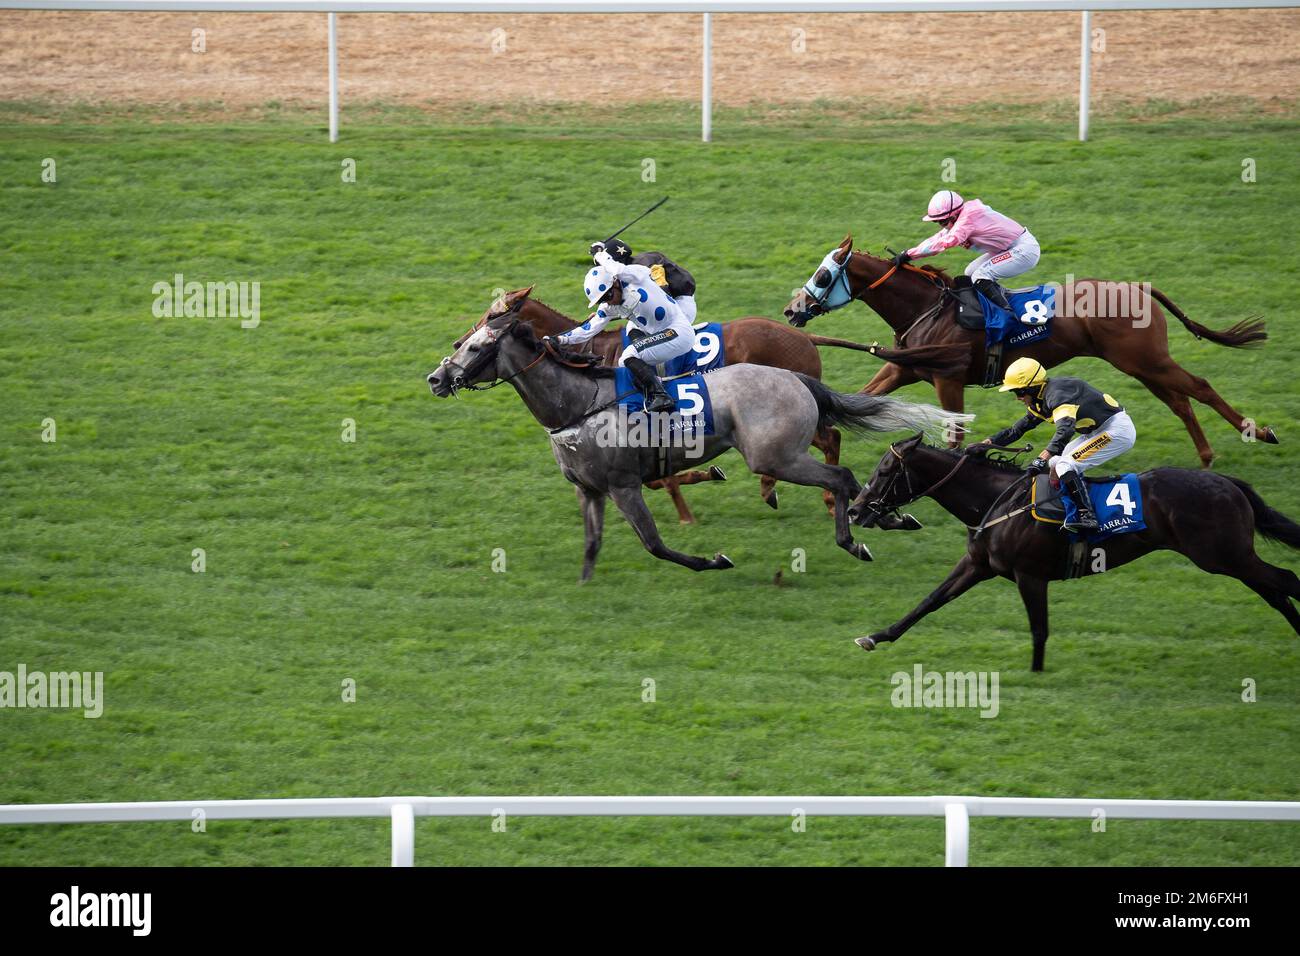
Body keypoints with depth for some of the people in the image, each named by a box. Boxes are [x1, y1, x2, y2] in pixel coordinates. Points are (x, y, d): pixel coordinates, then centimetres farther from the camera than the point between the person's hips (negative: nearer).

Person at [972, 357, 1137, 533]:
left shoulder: (1057, 394, -23)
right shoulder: (1041, 401, 9)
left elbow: (1065, 430, -40)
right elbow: (1017, 430, 18)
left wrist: (1042, 459, -48)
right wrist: (984, 444, 10)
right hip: (1099, 431, 11)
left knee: (1066, 466, -20)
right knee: (1055, 463, 12)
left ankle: (1087, 517, -25)